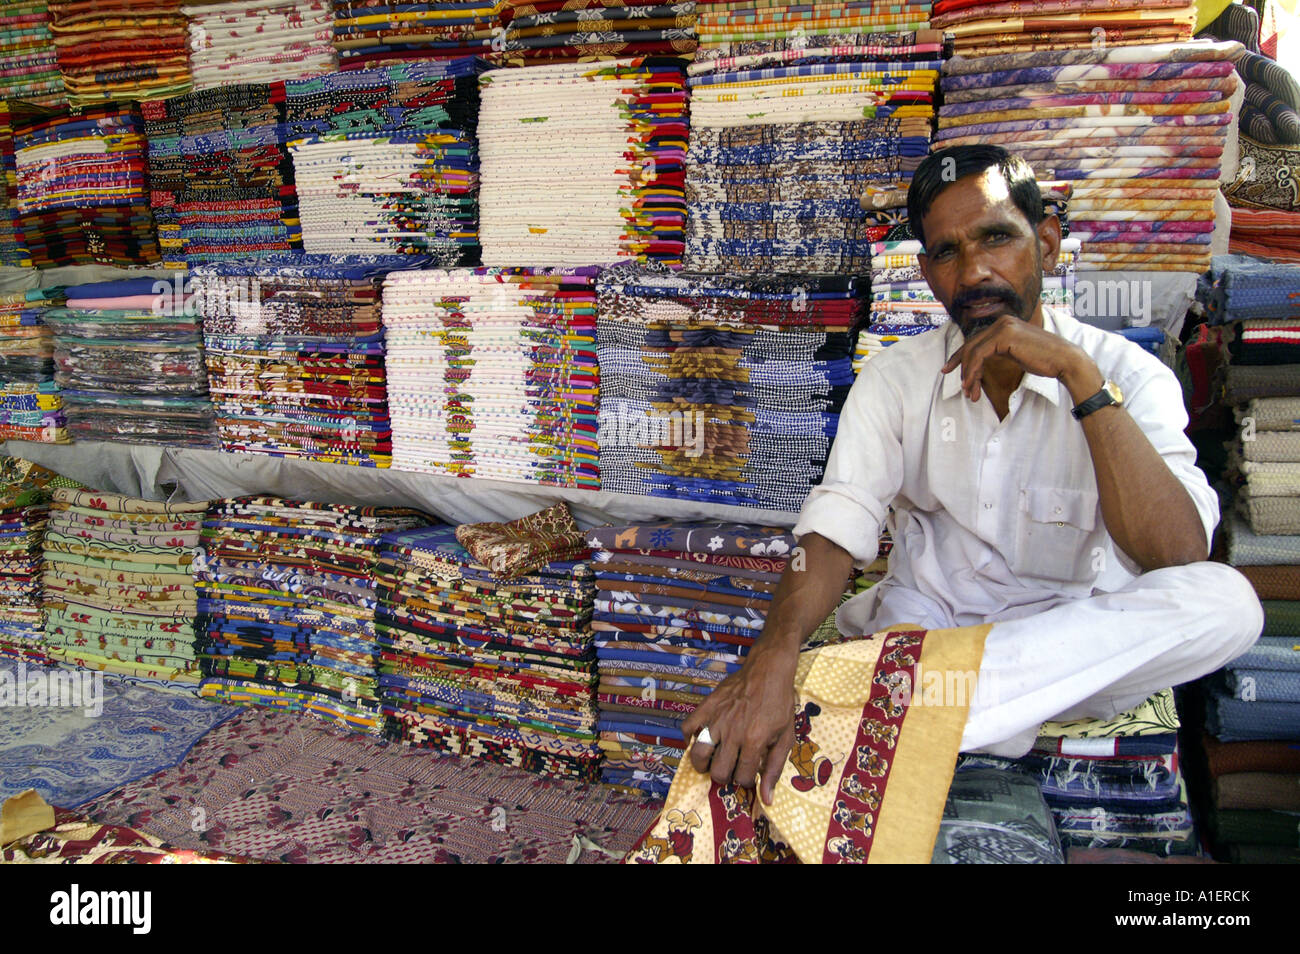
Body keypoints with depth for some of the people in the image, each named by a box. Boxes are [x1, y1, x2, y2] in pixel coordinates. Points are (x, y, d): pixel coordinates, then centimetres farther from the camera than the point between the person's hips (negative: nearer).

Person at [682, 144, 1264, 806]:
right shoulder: (895, 378, -1)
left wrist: (1080, 376, -26)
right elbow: (836, 529, -14)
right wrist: (772, 659, -34)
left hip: (1077, 641, 1)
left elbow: (1179, 554, -21)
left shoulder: (1126, 375, -6)